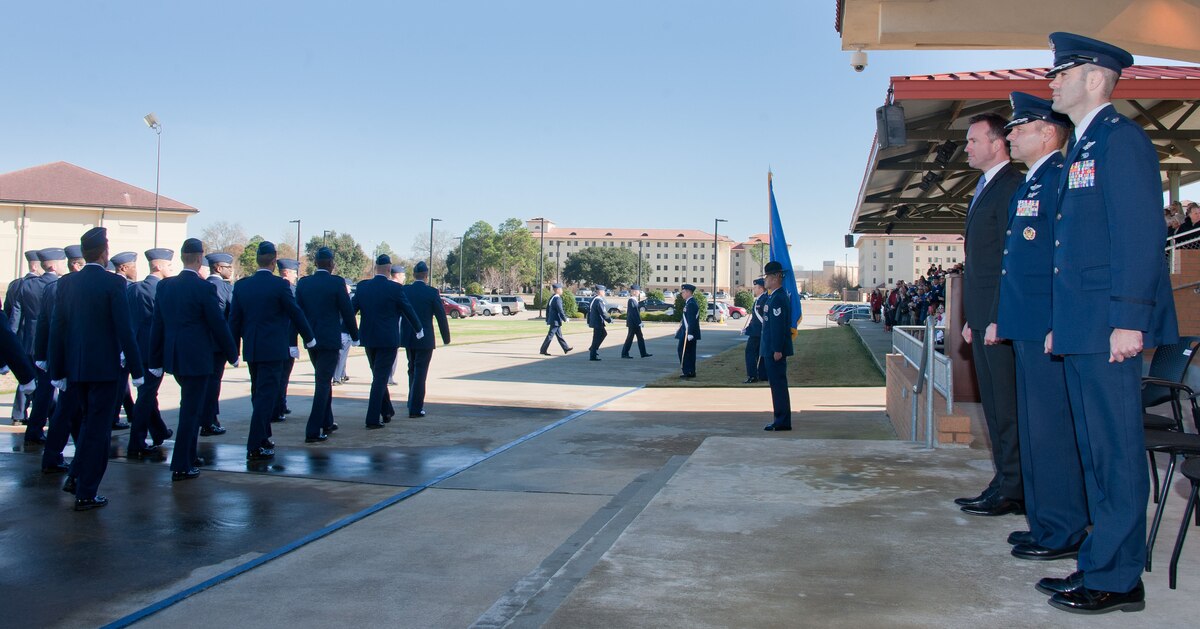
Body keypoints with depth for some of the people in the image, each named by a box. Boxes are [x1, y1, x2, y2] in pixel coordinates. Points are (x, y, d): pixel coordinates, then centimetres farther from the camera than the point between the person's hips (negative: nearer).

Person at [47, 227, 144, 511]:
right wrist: (136, 370, -7)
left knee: (89, 420, 26)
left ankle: (77, 475, 22)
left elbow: (56, 329, 5)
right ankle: (86, 493, 9)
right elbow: (124, 330, -14)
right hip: (105, 367, -5)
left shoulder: (66, 283, 3)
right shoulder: (114, 283, -12)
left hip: (74, 367, 5)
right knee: (97, 428, 4)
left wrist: (57, 372, 11)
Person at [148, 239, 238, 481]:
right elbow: (219, 325, -10)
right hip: (198, 358, -6)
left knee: (191, 407, 22)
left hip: (173, 358, 6)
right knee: (191, 411, 1)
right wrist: (232, 354, 3)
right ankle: (181, 467, 4)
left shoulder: (164, 286, 4)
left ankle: (189, 455, 30)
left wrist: (155, 361, 14)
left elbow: (157, 325, 8)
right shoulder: (204, 288, -14)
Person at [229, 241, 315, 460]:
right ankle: (255, 448, -5)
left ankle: (262, 438, 30)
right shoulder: (280, 285, -11)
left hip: (250, 350, 6)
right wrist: (309, 338, 10)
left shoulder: (241, 285, 3)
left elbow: (234, 319, 6)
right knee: (266, 396, -3)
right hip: (272, 349, -6)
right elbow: (296, 313, -4)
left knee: (259, 395, 19)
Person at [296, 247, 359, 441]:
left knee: (324, 381, 21)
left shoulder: (303, 283, 3)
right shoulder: (336, 282, -11)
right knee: (323, 383, -2)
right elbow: (347, 311, -8)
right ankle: (313, 431, -6)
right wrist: (354, 335, 5)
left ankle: (327, 423, 31)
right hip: (330, 340, -5)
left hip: (311, 340, 6)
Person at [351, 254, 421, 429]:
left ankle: (387, 411, 32)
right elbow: (408, 311, -2)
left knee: (378, 377, 20)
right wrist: (419, 330, 13)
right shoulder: (395, 288, -11)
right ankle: (372, 420, -4)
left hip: (368, 339, 5)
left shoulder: (362, 286, 0)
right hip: (388, 340, -5)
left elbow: (351, 309, 1)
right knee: (380, 379, -1)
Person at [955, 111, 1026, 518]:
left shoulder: (1011, 186, -10)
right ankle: (1005, 482, 19)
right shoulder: (985, 189, 21)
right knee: (994, 404, 12)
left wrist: (997, 317, -20)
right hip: (983, 316, 10)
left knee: (1007, 404, -5)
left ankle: (1012, 490, 2)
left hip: (1001, 316, -10)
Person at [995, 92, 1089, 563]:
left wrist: (1059, 326, -21)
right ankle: (1044, 521, 24)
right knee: (1032, 430, 15)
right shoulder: (1028, 185, 20)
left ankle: (1063, 533, 4)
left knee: (1051, 430, -5)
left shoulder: (1059, 178, -11)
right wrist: (999, 318, 19)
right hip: (1026, 329, 10)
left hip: (1048, 329, -10)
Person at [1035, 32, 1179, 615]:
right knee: (1094, 452, 13)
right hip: (1080, 329, 10)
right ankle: (1099, 566, 22)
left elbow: (1141, 233, -16)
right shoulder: (1081, 149, 21)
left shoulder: (1120, 138, -8)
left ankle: (1117, 580, 5)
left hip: (1109, 326, -10)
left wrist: (1129, 320, -22)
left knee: (1116, 452, -3)